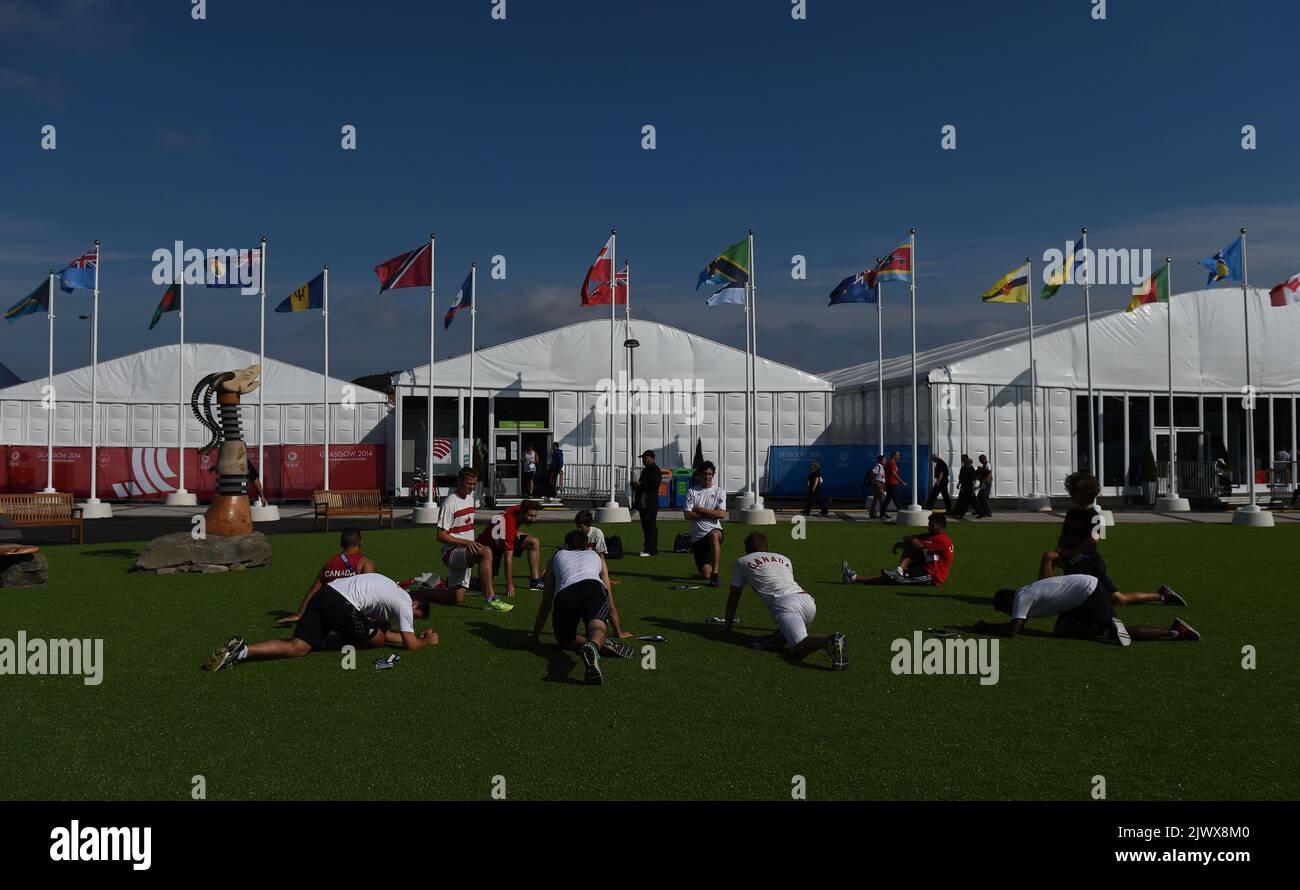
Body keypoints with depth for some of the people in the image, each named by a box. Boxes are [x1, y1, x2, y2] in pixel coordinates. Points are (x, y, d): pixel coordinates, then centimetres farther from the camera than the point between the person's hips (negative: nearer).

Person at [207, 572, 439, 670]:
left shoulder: (393, 592, 32)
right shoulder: (405, 603, 6)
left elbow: (384, 632, 40)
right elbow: (410, 645, 4)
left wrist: (415, 636, 42)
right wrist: (427, 641, 25)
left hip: (326, 591, 8)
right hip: (343, 605, -8)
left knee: (296, 648, -2)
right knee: (378, 639, 9)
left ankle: (241, 651, -18)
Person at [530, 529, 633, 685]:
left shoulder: (556, 557, 39)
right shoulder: (597, 556, 40)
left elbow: (545, 603, 41)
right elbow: (610, 600, 45)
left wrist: (535, 635, 51)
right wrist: (618, 632, 56)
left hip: (564, 593, 0)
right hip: (593, 586, 0)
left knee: (564, 640, 17)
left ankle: (600, 643, -10)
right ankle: (595, 644, -55)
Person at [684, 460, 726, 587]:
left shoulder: (719, 491, 4)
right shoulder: (692, 491, 4)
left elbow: (721, 514, -9)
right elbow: (688, 515, -6)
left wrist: (700, 509, -8)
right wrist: (710, 513, -6)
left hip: (715, 530, -1)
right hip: (697, 535, 1)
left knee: (714, 535, -42)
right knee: (705, 575, -2)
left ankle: (715, 574, -37)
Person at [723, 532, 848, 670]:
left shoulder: (742, 562, 24)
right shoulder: (784, 559, 36)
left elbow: (733, 597, 28)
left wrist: (728, 627, 40)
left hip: (785, 605, -5)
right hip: (808, 600, 5)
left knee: (800, 649, -16)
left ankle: (828, 641, -43)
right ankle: (778, 639, -5)